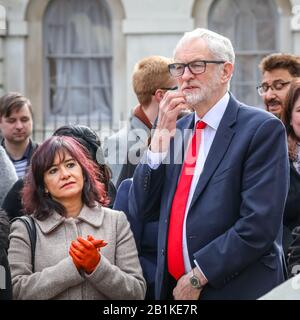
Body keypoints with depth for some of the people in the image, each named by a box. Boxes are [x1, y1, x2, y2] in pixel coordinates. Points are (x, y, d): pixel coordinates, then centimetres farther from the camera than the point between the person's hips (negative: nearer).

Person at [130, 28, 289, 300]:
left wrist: (198, 276, -15)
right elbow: (142, 204, 4)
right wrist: (162, 134, -6)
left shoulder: (262, 129, -10)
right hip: (173, 287, 6)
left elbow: (260, 225, -18)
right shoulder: (179, 129, 10)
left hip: (235, 289, -6)